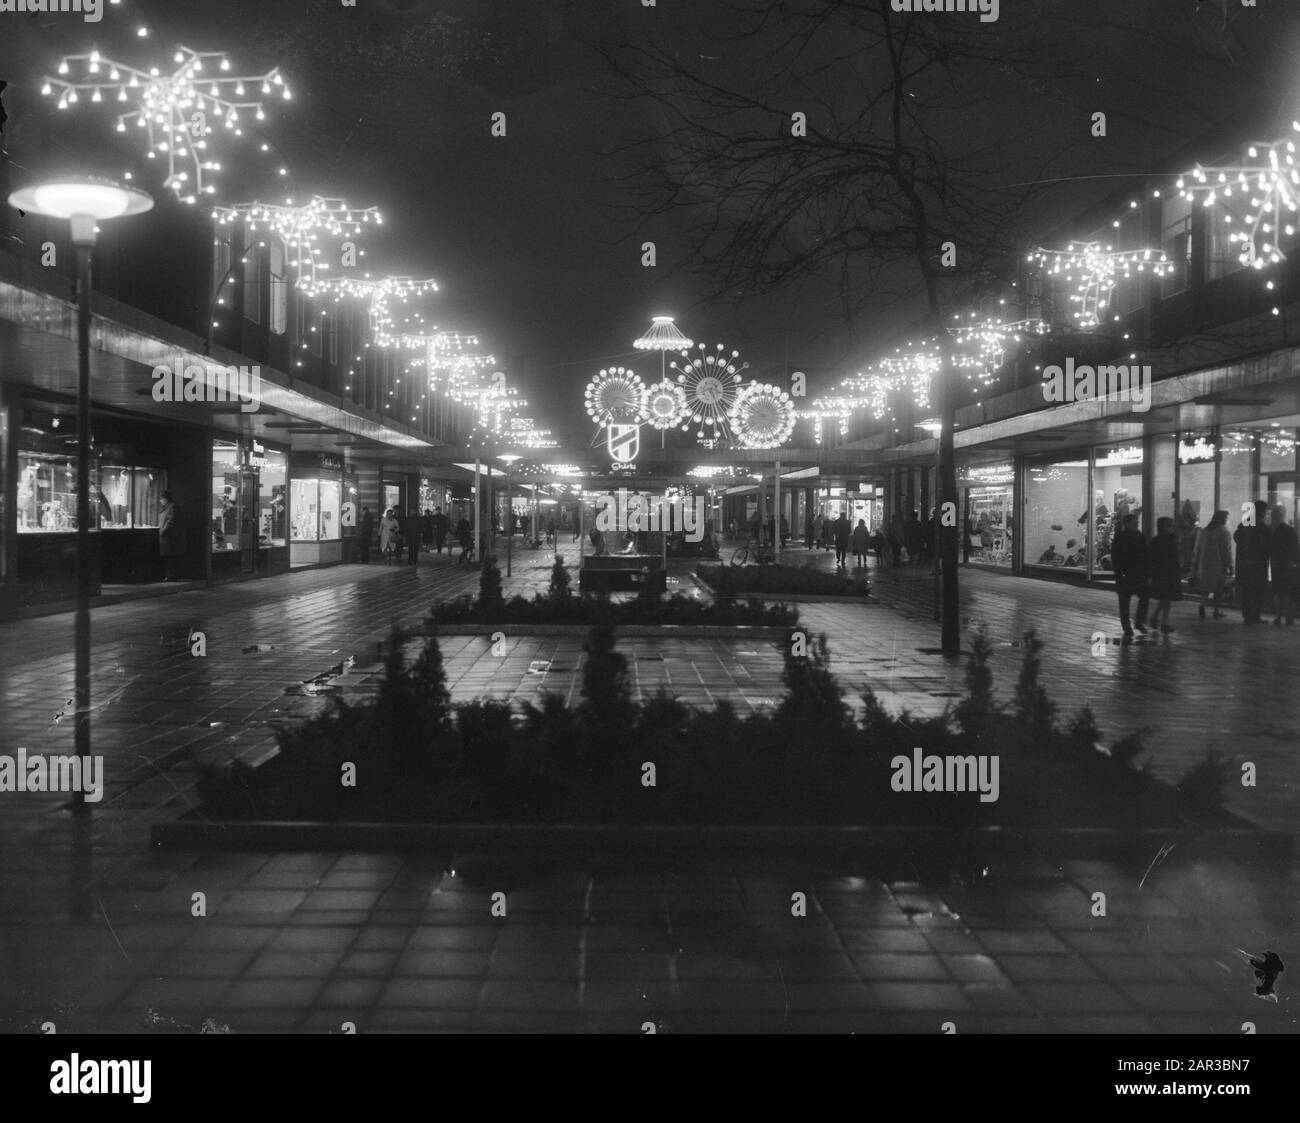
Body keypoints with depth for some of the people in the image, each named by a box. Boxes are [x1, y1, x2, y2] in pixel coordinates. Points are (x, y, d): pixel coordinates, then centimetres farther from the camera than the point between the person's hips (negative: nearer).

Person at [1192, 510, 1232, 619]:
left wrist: (1195, 565, 16)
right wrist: (1230, 567, -5)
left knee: (1205, 587, 12)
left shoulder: (1203, 531, 6)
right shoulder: (1224, 533, -9)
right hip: (1219, 567, -4)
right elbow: (1228, 552, -10)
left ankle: (1202, 605, -10)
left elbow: (1197, 550, 10)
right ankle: (1216, 612, 10)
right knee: (1218, 590, 7)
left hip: (1204, 565, 4)